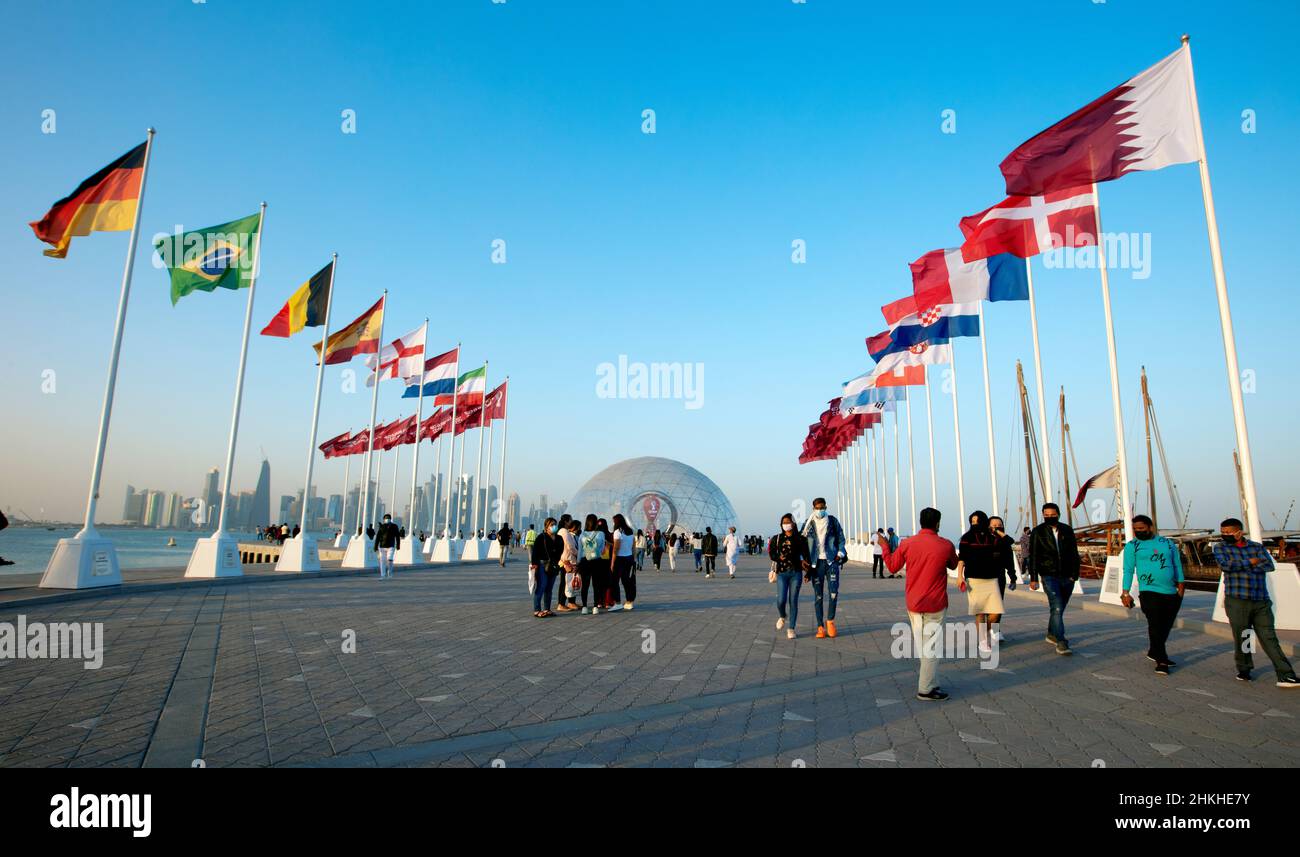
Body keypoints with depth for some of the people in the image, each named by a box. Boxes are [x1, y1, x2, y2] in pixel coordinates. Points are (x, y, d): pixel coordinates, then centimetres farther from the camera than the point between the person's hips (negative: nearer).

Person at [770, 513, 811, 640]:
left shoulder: (800, 539, 4)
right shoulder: (776, 539, 5)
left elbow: (806, 556, 3)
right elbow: (772, 555, -2)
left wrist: (808, 572, -13)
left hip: (796, 573, 0)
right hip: (782, 573, 0)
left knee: (793, 601, 0)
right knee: (781, 600, -9)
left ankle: (791, 628, 10)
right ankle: (782, 617, 24)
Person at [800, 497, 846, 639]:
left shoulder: (833, 521, 6)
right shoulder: (808, 523, 5)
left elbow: (841, 538, 12)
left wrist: (840, 554, -1)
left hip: (831, 561, 0)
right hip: (816, 563, 0)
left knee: (834, 591, -13)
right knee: (818, 596, 2)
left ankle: (830, 621, 7)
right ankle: (820, 627, 7)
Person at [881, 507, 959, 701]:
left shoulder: (907, 544, -6)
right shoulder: (946, 545, -11)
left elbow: (892, 566, 7)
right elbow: (953, 565, 11)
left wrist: (884, 546, 22)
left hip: (913, 603, 4)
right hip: (935, 605, -3)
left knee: (920, 644, 17)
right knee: (932, 646, 3)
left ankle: (930, 682, 26)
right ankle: (926, 689, 5)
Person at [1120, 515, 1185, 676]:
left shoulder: (1168, 543, 10)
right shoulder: (1132, 546, 1)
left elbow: (1177, 565, 14)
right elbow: (1128, 570, -1)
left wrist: (1180, 585, 6)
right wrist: (1125, 592, -7)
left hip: (1172, 593, 4)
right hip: (1150, 592, -4)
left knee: (1166, 626, 11)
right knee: (1155, 625, -13)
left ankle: (1155, 652, 30)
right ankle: (1161, 661, -7)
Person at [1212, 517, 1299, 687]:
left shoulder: (1257, 547, 9)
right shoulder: (1220, 547, 5)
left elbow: (1269, 565, -7)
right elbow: (1224, 565, -12)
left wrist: (1239, 566, -13)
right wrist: (1250, 562, -7)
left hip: (1261, 601, 1)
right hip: (1237, 601, -1)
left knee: (1269, 638, 0)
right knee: (1241, 638, 4)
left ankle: (1285, 675, 1)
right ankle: (1244, 671, 20)